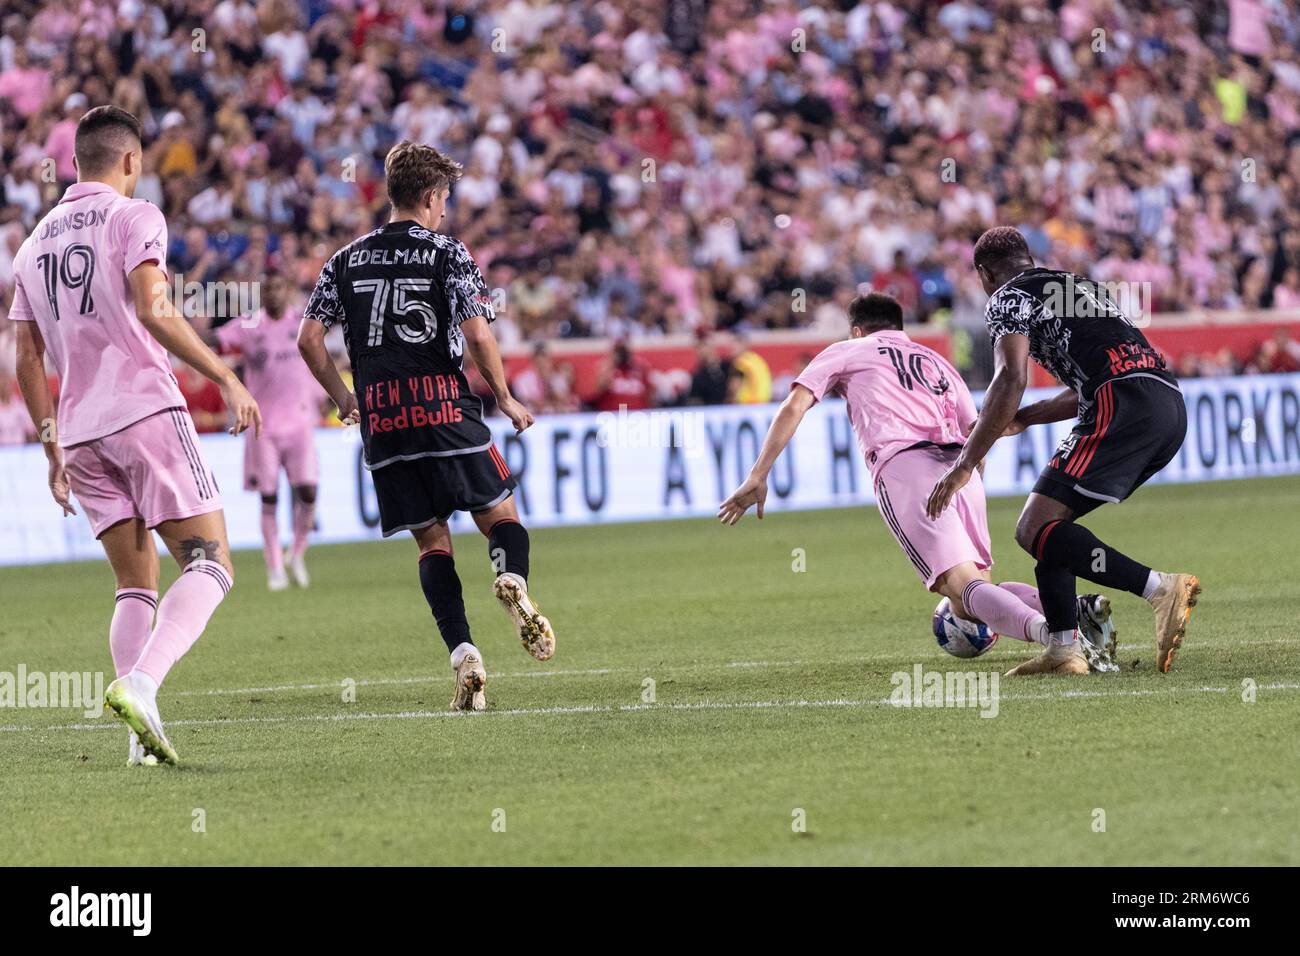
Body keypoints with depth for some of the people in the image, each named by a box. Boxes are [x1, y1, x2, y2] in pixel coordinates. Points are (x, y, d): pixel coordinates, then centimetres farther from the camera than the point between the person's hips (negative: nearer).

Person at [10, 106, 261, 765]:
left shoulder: (35, 243, 18)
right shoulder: (133, 217, -1)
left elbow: (27, 362, 18)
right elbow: (152, 310, -16)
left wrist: (53, 449, 24)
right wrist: (226, 379, -13)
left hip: (78, 428, 6)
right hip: (145, 410, -6)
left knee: (136, 588, 11)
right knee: (209, 565, -6)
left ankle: (143, 735, -2)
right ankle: (141, 684, -28)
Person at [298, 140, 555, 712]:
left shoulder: (346, 260, 12)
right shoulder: (447, 253, 0)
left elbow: (309, 339, 8)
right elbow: (477, 335, -9)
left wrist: (342, 398, 22)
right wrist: (506, 400, 3)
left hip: (381, 421, 3)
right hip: (446, 407, -3)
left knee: (431, 540, 8)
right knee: (500, 515, 10)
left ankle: (462, 653, -8)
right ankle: (512, 579, -25)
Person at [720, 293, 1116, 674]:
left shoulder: (846, 352, 24)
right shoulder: (936, 361, 36)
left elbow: (794, 408, 12)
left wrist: (757, 478, 12)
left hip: (901, 464, -5)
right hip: (959, 466, 5)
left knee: (963, 586, -18)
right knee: (971, 597, 10)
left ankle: (1046, 629, -46)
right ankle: (1078, 607, -15)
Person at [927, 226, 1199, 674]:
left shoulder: (1008, 298, 7)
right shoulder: (1080, 285, 33)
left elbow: (1011, 381, -9)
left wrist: (965, 464, -8)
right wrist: (1024, 418, 48)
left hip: (1125, 407, -9)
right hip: (1172, 406, 9)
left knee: (1035, 529, -13)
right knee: (1046, 519, 18)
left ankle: (1161, 588, -28)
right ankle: (1063, 649, 8)